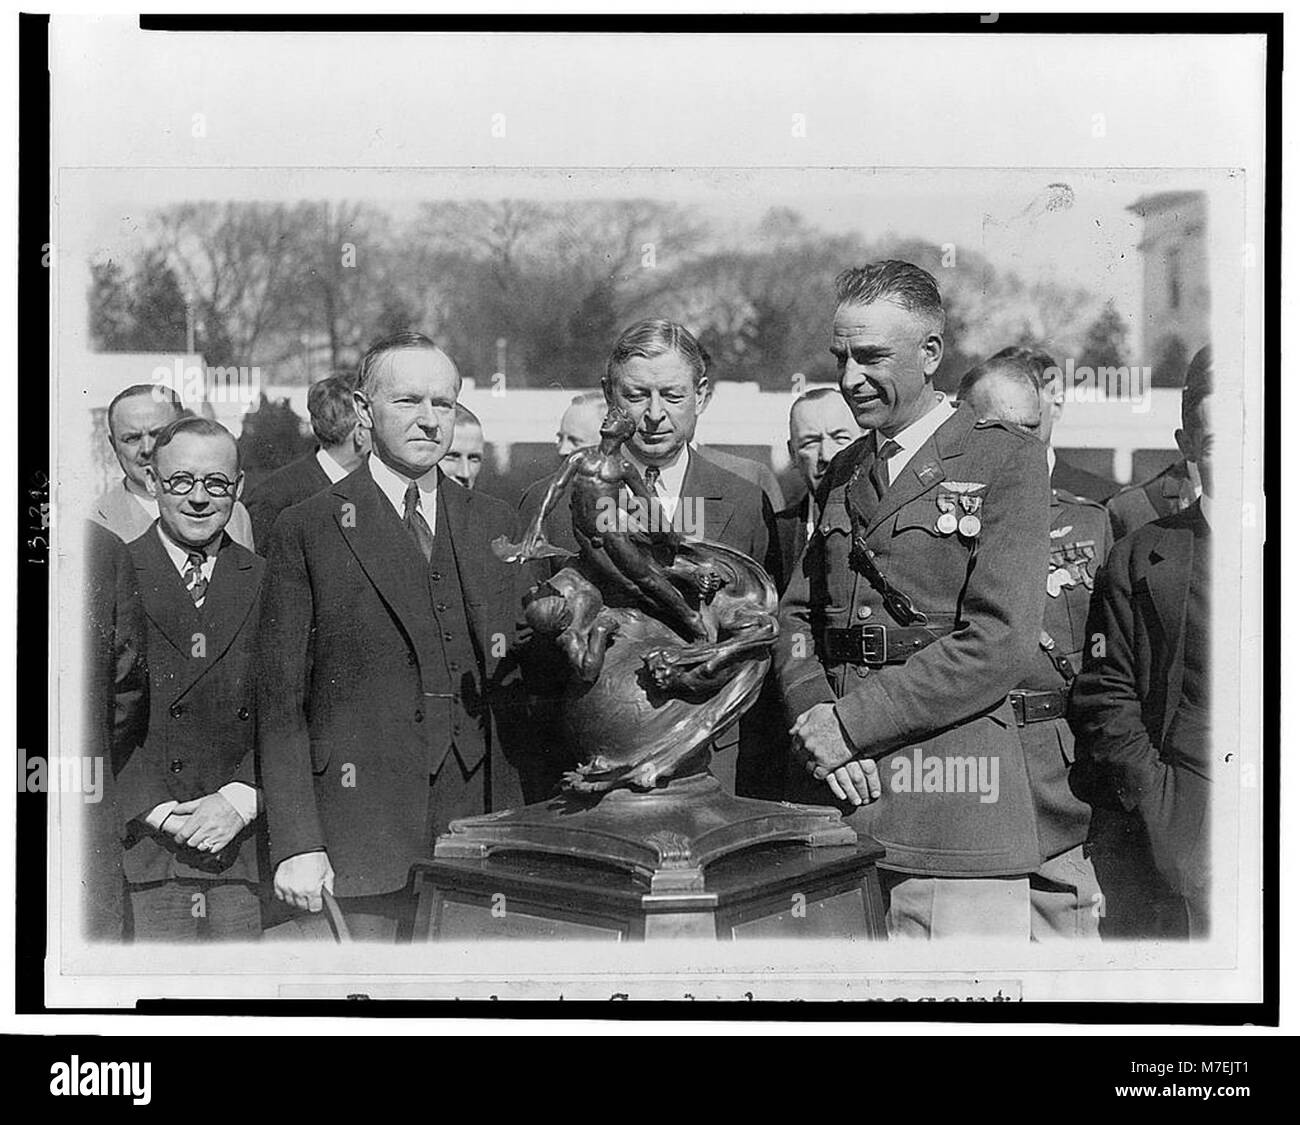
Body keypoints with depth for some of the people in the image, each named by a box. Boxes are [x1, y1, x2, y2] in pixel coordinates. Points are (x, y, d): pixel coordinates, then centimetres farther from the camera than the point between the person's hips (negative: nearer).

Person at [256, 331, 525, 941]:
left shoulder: (495, 525, 12)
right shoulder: (306, 530, 0)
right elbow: (279, 702, -2)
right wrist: (296, 844, -9)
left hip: (481, 820, 3)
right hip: (363, 818, -3)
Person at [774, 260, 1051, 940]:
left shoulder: (1005, 459, -2)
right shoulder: (843, 475, 18)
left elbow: (999, 645, -12)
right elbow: (797, 616, 16)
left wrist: (851, 724, -11)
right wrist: (813, 718, -5)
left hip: (955, 811, -5)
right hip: (836, 804, 5)